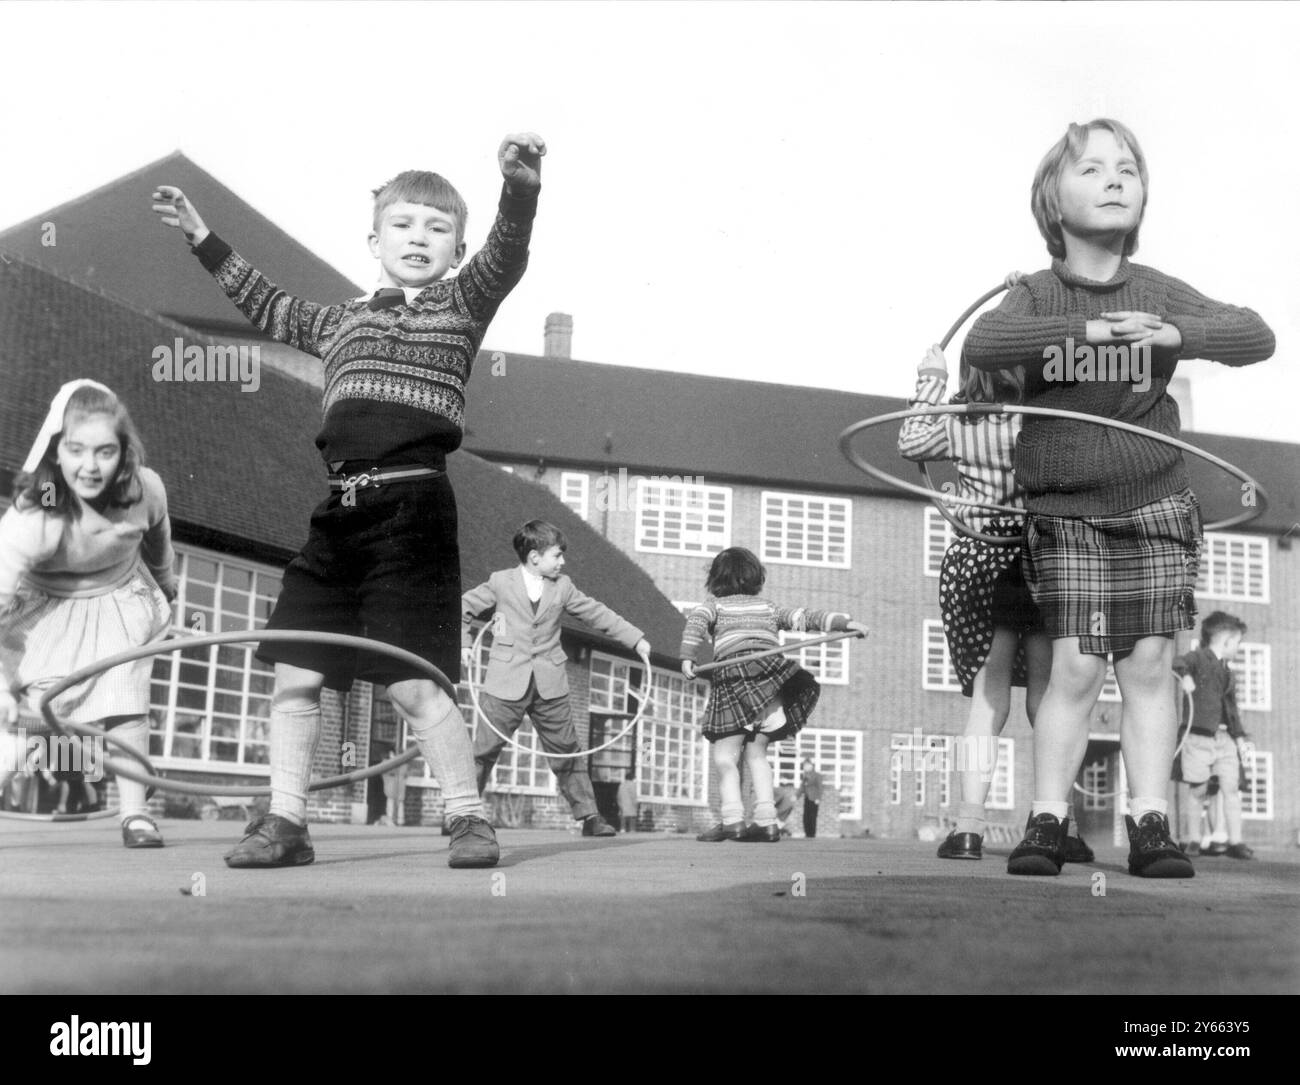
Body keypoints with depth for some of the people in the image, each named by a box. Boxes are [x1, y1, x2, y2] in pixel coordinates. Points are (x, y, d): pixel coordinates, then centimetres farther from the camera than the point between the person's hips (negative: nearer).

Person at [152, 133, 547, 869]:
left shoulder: (463, 304, 9)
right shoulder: (338, 323, 22)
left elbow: (507, 256, -9)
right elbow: (268, 304, 38)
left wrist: (520, 186, -28)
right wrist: (203, 238, 41)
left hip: (414, 506, -5)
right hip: (340, 508, 5)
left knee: (414, 682, -9)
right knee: (294, 675, 4)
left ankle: (469, 818, 6)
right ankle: (286, 822, 15)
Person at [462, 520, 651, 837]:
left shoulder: (563, 587, 8)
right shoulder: (500, 582, 1)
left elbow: (597, 613, 13)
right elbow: (463, 608, 11)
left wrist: (636, 639, 11)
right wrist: (464, 644, 1)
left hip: (550, 686, 3)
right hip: (506, 683, -2)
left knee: (567, 751, 5)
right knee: (483, 749, -1)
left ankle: (588, 815, 12)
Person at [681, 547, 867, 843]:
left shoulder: (714, 604, 20)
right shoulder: (768, 607, 29)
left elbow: (696, 621, 1)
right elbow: (803, 617, 20)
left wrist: (688, 657, -11)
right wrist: (844, 621, 15)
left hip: (733, 672, -4)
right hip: (770, 669, 4)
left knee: (725, 755, -1)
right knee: (756, 752, 12)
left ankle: (732, 817, -17)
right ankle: (766, 821, 2)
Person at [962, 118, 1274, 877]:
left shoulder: (1159, 294, 2)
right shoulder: (1037, 296, -2)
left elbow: (1256, 336, -7)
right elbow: (982, 344, -22)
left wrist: (1175, 333, -25)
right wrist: (1083, 327, -31)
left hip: (1155, 505, 2)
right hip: (1066, 510, -2)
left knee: (1149, 664, 0)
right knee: (1076, 666, -6)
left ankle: (1151, 824, 7)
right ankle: (1047, 822, 3)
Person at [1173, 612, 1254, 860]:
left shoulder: (1228, 674, 21)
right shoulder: (1199, 657, -2)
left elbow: (1231, 708, 23)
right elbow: (1177, 663, -20)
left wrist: (1240, 738, 14)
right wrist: (1183, 675, -41)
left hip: (1224, 737, 7)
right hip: (1198, 735, -7)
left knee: (1231, 787, -1)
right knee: (1198, 791, -1)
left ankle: (1235, 842, 2)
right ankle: (1191, 840, 10)